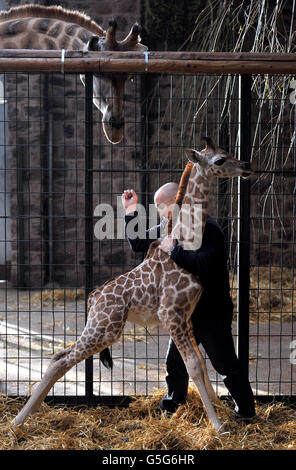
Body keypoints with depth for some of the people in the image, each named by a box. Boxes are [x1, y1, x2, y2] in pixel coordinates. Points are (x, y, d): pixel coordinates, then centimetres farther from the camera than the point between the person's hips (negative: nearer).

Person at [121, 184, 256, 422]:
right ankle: (172, 405, 34)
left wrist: (174, 250, -29)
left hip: (212, 311, -8)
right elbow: (138, 244, 17)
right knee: (176, 360, 16)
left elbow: (204, 264, -37)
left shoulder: (207, 228, -20)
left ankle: (246, 410, 16)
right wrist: (130, 212, 8)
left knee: (225, 362, 1)